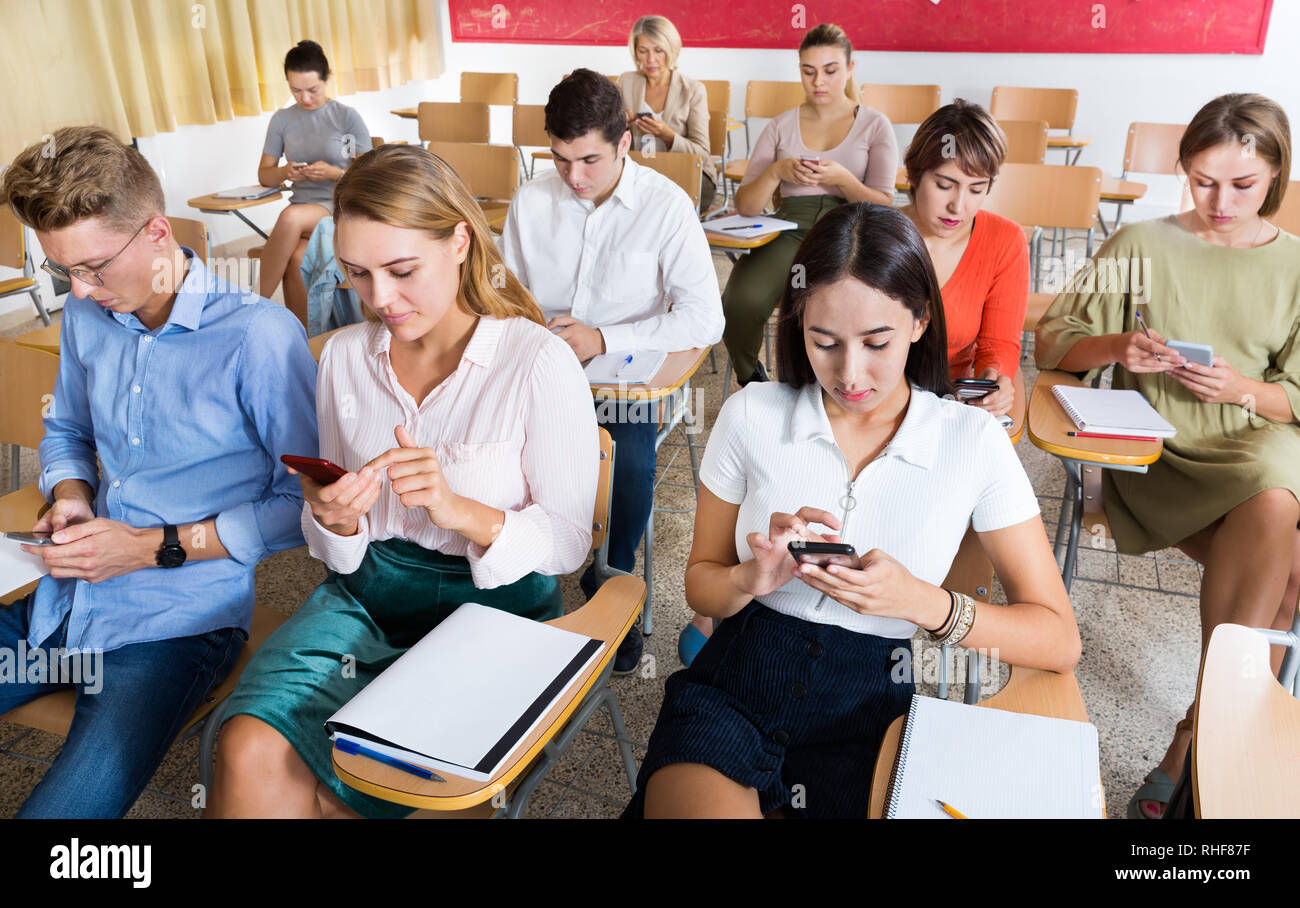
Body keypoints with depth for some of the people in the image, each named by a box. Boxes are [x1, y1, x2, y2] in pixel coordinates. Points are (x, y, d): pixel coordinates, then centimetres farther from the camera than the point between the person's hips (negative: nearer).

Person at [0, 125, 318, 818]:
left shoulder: (258, 335, -16)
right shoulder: (85, 317, 7)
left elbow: (306, 501, -13)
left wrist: (156, 547, -15)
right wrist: (70, 494, 1)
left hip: (174, 626, -6)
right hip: (58, 605, 7)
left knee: (58, 808, -21)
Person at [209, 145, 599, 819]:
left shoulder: (539, 364, -13)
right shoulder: (345, 355, 3)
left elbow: (570, 540, -8)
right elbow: (342, 553, 12)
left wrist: (459, 509, -25)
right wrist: (334, 518, -13)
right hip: (365, 594, 4)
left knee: (301, 787, -18)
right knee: (249, 754, -22)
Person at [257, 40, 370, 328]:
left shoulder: (347, 117, 2)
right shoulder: (282, 119, 12)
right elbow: (264, 174, 16)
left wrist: (334, 173, -17)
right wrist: (285, 172, -7)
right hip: (302, 209, 3)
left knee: (291, 217, -36)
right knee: (296, 259, -33)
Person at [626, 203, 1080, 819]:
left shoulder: (973, 441, -3)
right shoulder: (751, 416, -1)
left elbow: (1059, 641, -3)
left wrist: (923, 602, -20)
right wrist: (753, 578, -15)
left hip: (871, 710, 2)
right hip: (734, 692, -1)